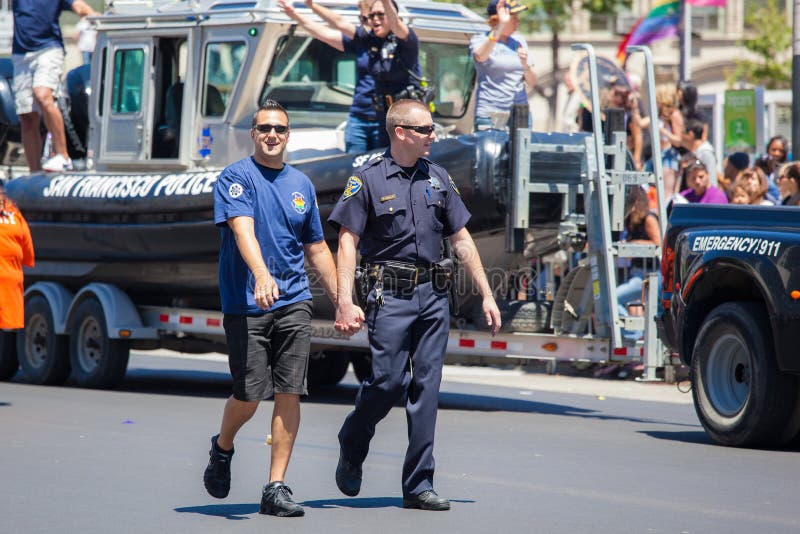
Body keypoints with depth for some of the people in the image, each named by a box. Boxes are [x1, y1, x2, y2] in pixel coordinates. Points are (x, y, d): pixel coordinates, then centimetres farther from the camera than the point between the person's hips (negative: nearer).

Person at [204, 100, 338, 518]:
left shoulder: (301, 185, 14)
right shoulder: (236, 178, -4)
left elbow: (316, 249, 22)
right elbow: (243, 229, -21)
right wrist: (262, 275, -38)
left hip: (294, 303, 4)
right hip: (245, 305, -4)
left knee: (289, 392, -4)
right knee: (249, 395, -3)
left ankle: (277, 488, 0)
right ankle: (222, 448, 30)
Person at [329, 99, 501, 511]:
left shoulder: (438, 179, 12)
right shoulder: (368, 179, -3)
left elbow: (461, 240, 16)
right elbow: (347, 243, -7)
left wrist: (486, 295, 12)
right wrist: (345, 302, -17)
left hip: (434, 295, 5)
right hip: (390, 295, -4)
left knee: (426, 387, 1)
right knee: (388, 381, -10)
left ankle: (418, 485, 4)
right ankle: (351, 449, 19)